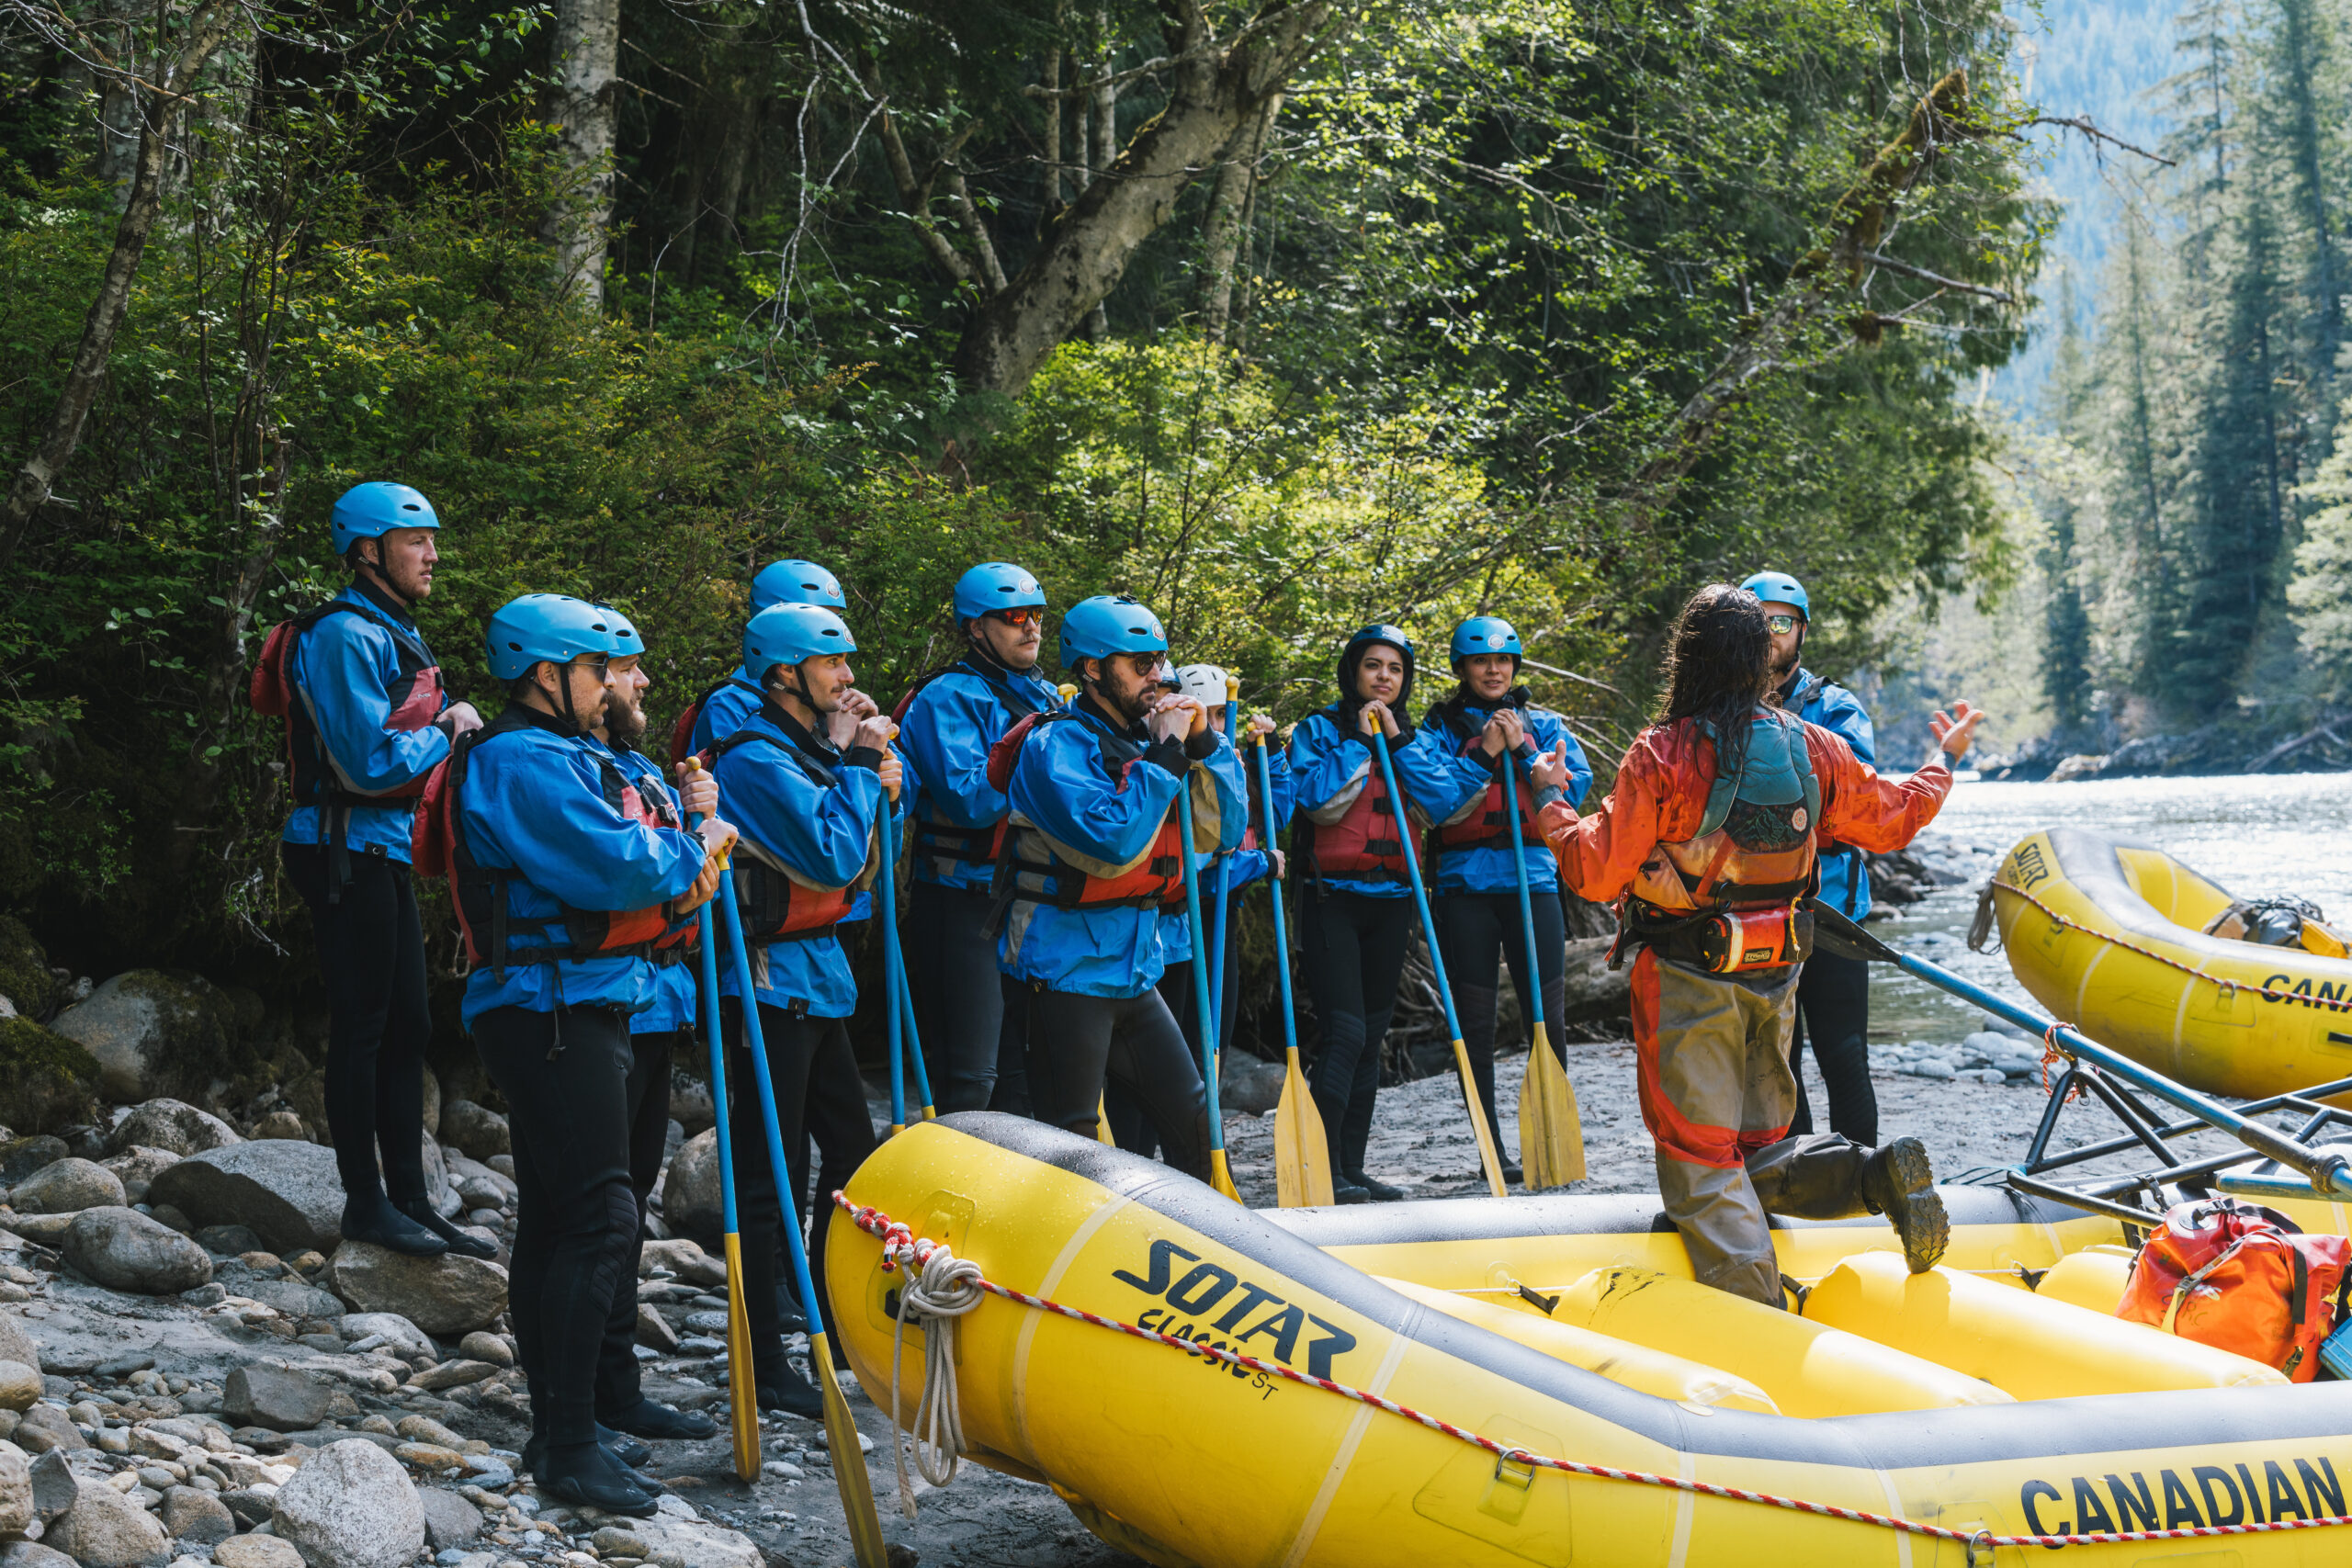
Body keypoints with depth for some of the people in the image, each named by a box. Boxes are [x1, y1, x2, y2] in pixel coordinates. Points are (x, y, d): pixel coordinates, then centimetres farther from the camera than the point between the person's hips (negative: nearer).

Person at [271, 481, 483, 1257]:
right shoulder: (347, 635, -16)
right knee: (362, 1025, -4)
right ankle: (365, 1202, 3)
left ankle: (409, 1199, 18)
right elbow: (370, 761, -23)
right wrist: (446, 733, -9)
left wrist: (456, 722, 1)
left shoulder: (396, 633, 17)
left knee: (407, 1027, 12)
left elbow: (412, 737, 21)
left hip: (388, 852, 10)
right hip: (348, 850, -10)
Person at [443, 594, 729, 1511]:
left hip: (582, 1012, 11)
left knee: (550, 1222, 13)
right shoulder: (525, 763, -14)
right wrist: (695, 848, -5)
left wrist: (684, 826, -1)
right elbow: (617, 868, -23)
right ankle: (570, 1450, -12)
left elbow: (622, 861, 18)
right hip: (552, 1012, -11)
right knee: (600, 1221, -14)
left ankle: (554, 1427, 21)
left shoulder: (561, 759, 22)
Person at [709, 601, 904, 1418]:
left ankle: (835, 1324, 30)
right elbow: (833, 858, -23)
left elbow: (864, 867, 20)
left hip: (818, 980, 10)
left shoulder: (815, 751, 14)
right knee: (771, 1177, -6)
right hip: (770, 982, -10)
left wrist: (882, 792, 4)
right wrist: (862, 764, -14)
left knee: (853, 1151, 17)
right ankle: (763, 1366, -1)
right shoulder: (757, 759, -16)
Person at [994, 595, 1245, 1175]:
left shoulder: (1144, 740, 11)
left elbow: (1223, 832, 10)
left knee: (1195, 1124, 13)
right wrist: (1163, 754, -20)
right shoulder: (1057, 745, -13)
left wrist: (1203, 743, -2)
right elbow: (1111, 842, -26)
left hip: (1134, 972, 8)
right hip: (1068, 970, -8)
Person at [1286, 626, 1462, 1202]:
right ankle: (1326, 1170, -13)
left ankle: (1353, 1167, 12)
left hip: (1391, 900, 5)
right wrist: (1360, 741, -11)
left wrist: (1397, 739, -8)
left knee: (1371, 1036, 7)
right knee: (1343, 1032, -14)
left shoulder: (1417, 739, 14)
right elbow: (1320, 800, -15)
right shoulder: (1318, 730, 1)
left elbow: (1442, 797, -4)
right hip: (1332, 898, -5)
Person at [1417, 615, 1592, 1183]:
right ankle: (1492, 1149, 8)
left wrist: (1524, 751, -9)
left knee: (1545, 1016, -2)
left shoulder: (1543, 725, 12)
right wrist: (1483, 757, -12)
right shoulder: (1440, 727, 7)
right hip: (1465, 885, -1)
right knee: (1475, 1022, 2)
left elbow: (1574, 788, -1)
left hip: (1534, 880, 1)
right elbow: (1435, 801, -7)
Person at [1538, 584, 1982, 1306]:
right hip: (1776, 977, 5)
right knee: (1761, 1152, 18)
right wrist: (1945, 759, 33)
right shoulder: (1811, 747, -1)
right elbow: (1894, 817, 14)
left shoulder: (1661, 756, -15)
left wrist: (1550, 802, 5)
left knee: (1700, 1159, 1)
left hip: (1688, 983, -5)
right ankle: (1879, 1172, -8)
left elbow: (1596, 872, -13)